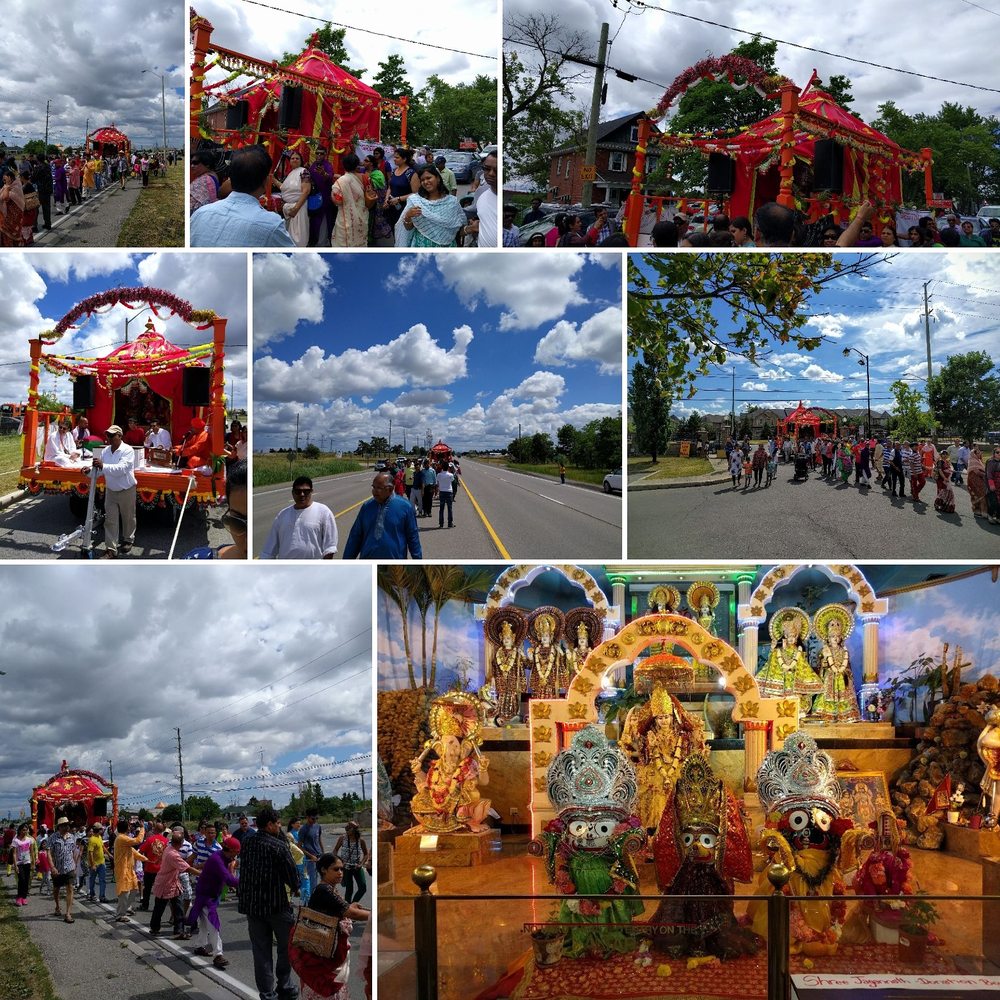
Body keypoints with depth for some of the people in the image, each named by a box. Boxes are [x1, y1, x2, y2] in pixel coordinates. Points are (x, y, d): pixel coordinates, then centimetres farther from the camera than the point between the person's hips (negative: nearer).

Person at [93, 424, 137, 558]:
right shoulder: (105, 451, -2)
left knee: (128, 517, 15)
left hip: (126, 490, -4)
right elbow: (100, 470, 2)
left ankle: (128, 540, 38)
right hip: (110, 490, 4)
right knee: (110, 521, 1)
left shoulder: (127, 450, -20)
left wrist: (103, 466, -42)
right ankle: (111, 550, 4)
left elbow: (121, 469, -33)